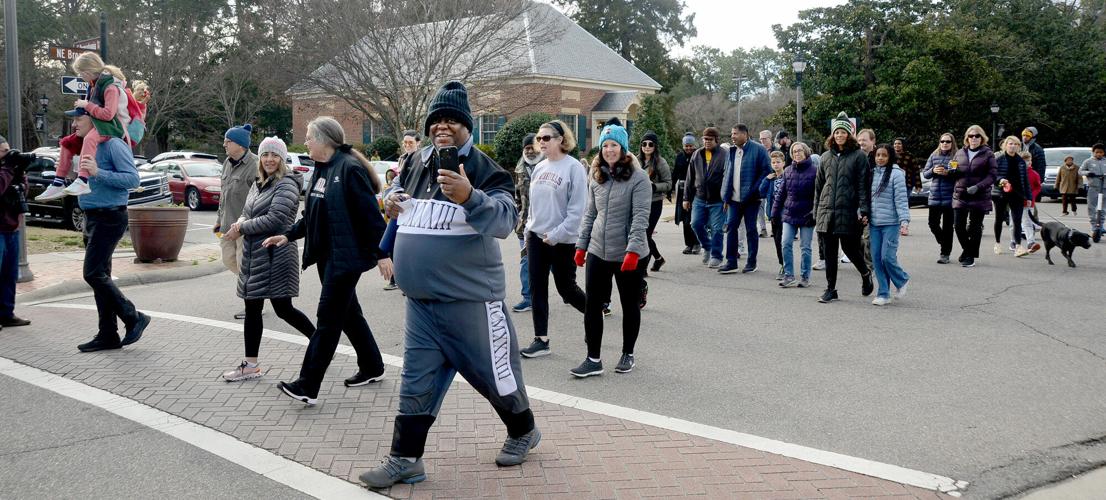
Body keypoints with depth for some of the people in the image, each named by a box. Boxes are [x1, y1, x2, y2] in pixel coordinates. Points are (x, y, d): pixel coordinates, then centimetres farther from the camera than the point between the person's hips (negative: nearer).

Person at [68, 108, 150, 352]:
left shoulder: (113, 145, -13)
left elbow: (133, 178, -21)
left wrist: (98, 172, -27)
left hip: (109, 217, -10)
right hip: (92, 218, 10)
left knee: (94, 274, -12)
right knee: (99, 276, 9)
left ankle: (134, 319, 0)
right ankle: (107, 335, 15)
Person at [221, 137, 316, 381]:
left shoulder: (286, 184, -11)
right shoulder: (257, 185, 14)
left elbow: (274, 219, -20)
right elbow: (246, 213, 19)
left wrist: (242, 229, -14)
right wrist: (240, 223, -4)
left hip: (276, 255, -8)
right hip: (253, 256, 8)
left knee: (283, 309, -1)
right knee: (252, 309, 9)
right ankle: (251, 365, 16)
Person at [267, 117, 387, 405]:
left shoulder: (349, 168, -15)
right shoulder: (321, 170, 13)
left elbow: (371, 214, -17)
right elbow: (312, 215, 20)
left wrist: (382, 253, -17)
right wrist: (288, 235, 11)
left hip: (346, 256, -9)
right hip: (327, 255, 9)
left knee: (328, 319, -6)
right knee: (348, 313, 16)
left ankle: (308, 387, -2)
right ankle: (372, 368, 31)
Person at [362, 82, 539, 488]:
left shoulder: (483, 168, -12)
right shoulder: (417, 166, 8)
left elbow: (505, 220, -25)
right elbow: (399, 188, 30)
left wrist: (469, 197, -42)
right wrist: (391, 197, 6)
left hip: (469, 299, -5)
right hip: (420, 301, 6)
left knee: (494, 372, 10)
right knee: (417, 381, 10)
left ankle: (523, 432, 35)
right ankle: (405, 459, 19)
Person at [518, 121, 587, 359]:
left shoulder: (573, 167, -11)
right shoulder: (539, 168, 9)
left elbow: (577, 209, -15)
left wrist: (556, 235, -17)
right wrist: (528, 232, 12)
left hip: (561, 240, -6)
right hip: (536, 237, 6)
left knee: (566, 288, 5)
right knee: (537, 288, 5)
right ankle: (541, 340, 12)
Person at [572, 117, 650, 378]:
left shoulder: (638, 177, -10)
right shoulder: (597, 178, 8)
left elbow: (640, 217, -16)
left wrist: (633, 250, -24)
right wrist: (581, 245, 11)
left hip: (626, 255, -5)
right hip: (597, 252, 5)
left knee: (629, 305, 11)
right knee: (592, 305, 3)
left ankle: (628, 355, 27)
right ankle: (593, 359, 11)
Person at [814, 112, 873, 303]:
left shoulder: (859, 156, -1)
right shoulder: (826, 156, 13)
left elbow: (863, 185, -5)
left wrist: (864, 210, -13)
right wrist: (816, 210, 13)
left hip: (848, 211, -4)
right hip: (827, 211, 4)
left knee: (849, 247, 0)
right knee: (830, 251, 6)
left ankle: (865, 273, 29)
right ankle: (830, 289, 14)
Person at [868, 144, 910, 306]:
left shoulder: (896, 174, -6)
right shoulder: (872, 173, 12)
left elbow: (901, 199, -10)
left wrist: (904, 220, -17)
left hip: (891, 223, -6)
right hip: (874, 223, 6)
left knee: (887, 257, -10)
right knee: (876, 258, 3)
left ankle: (902, 281, 19)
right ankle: (883, 294, 11)